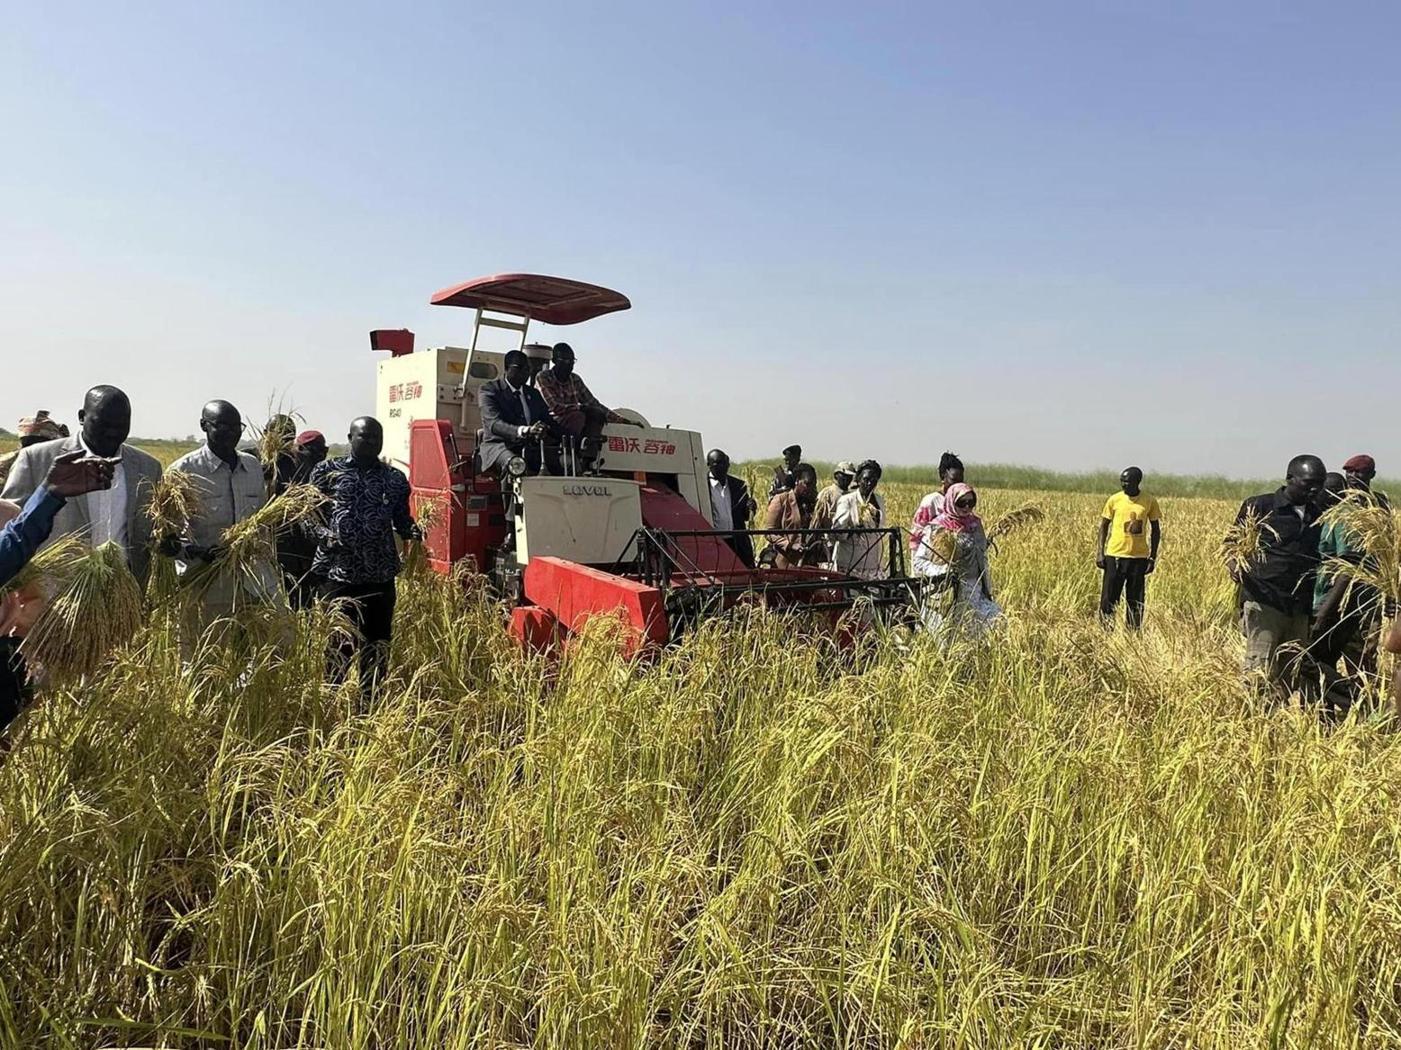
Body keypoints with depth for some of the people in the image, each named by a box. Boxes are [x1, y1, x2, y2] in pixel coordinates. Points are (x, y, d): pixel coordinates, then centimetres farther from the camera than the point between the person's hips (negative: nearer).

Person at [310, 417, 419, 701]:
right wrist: (325, 535, -16)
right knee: (338, 645, -1)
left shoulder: (395, 478, 10)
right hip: (339, 574, -3)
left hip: (382, 576, 3)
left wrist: (413, 529, -9)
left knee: (377, 647, 9)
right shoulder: (327, 471, 3)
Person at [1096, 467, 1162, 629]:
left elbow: (1155, 529, 7)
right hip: (1114, 555, 0)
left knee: (1136, 600, 6)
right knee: (1109, 597, 0)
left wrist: (1153, 556, 3)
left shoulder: (1150, 502, 0)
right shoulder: (1114, 500, -1)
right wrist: (1100, 552, -2)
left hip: (1139, 557, 0)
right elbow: (1104, 526, 6)